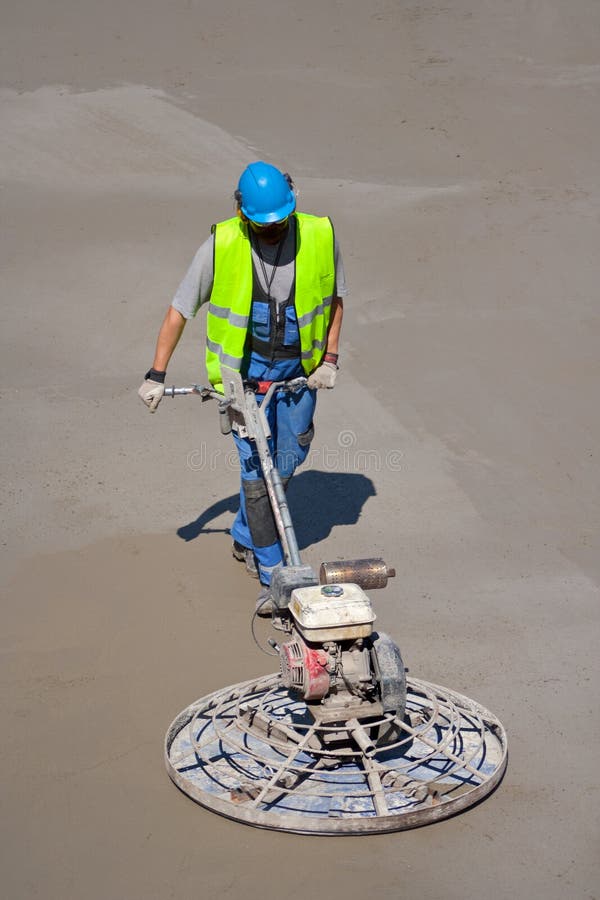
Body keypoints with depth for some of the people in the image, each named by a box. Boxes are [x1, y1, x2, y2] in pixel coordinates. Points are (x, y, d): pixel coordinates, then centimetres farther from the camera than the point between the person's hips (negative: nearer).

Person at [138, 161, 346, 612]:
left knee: (287, 462, 12)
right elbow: (180, 309, -7)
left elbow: (334, 299, 6)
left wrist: (330, 360, -2)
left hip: (299, 368, 3)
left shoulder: (320, 237, -11)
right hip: (244, 369, -3)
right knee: (256, 469, -8)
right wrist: (156, 375, -9)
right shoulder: (222, 246, -16)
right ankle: (273, 578, -3)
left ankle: (245, 537, 38)